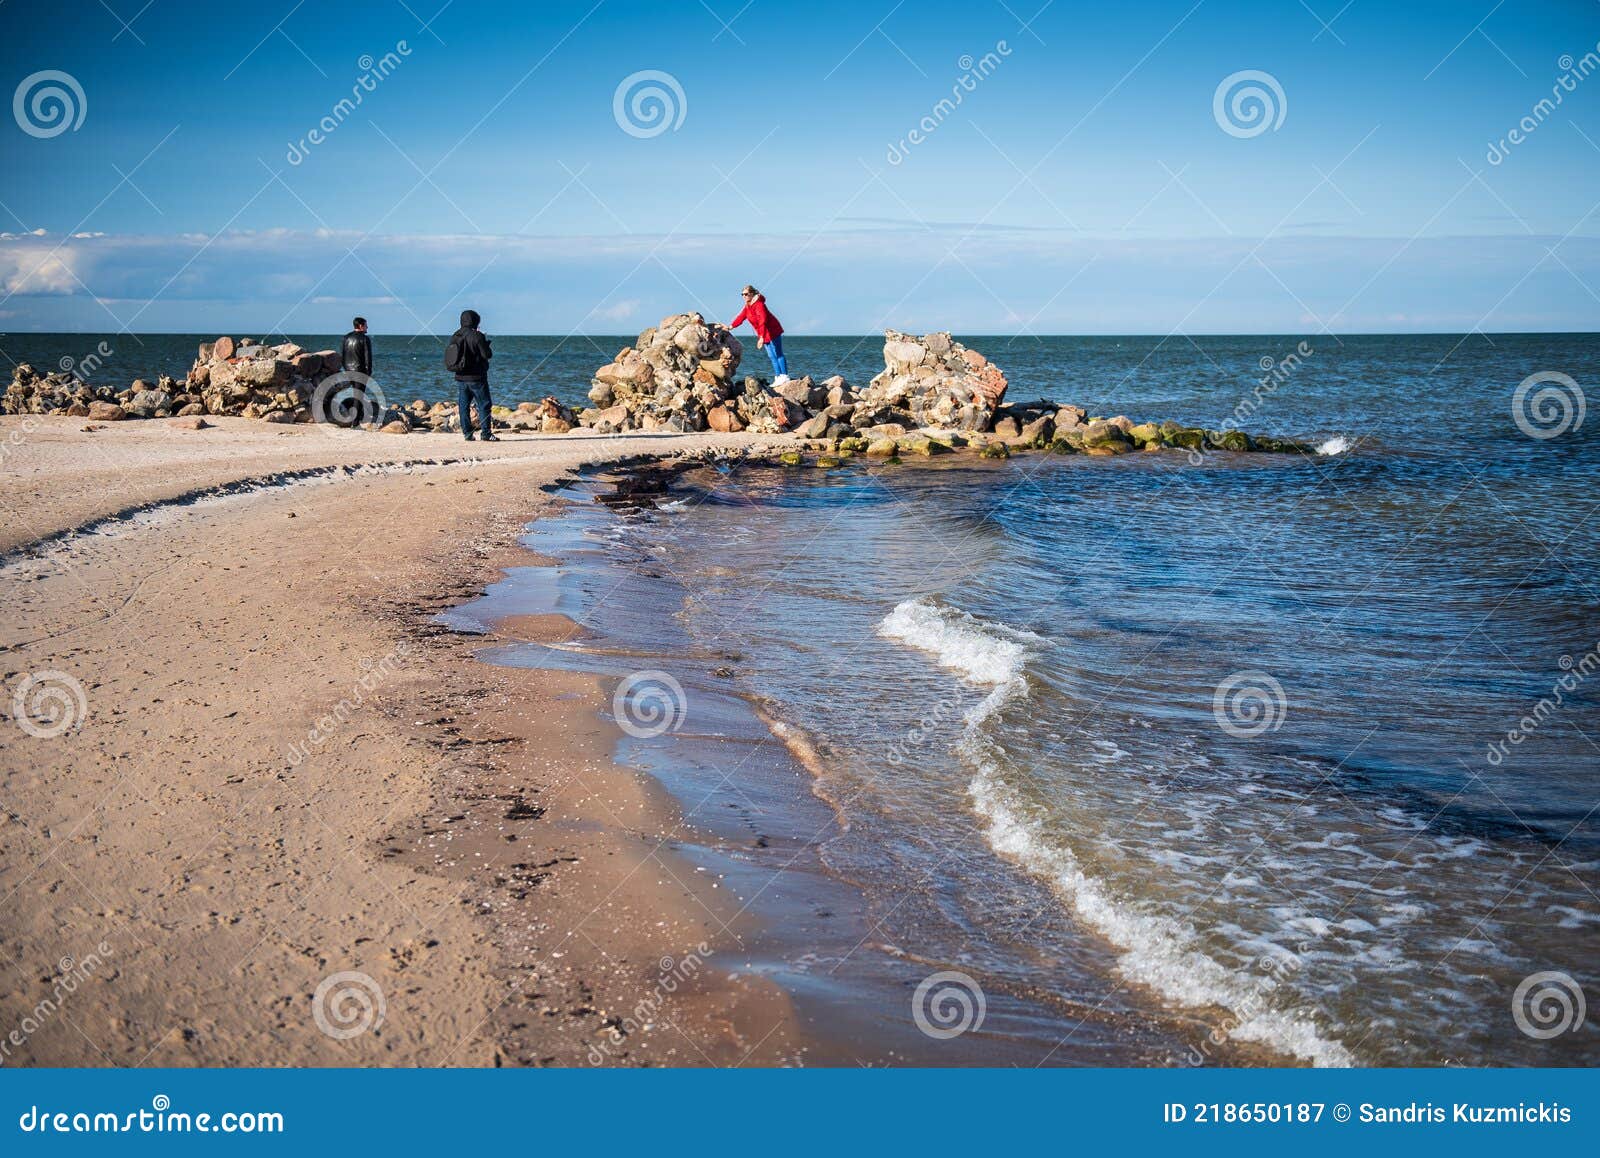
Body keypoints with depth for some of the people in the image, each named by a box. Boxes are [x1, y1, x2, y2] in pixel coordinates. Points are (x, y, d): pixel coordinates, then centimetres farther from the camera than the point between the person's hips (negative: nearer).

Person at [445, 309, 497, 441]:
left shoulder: (455, 337, 5)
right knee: (484, 405, 1)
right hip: (476, 377, -6)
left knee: (463, 406, 9)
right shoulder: (476, 336, -14)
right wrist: (486, 342, 6)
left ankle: (467, 433, 8)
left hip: (460, 377, 6)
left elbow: (452, 355, 14)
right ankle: (486, 434, -1)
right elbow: (487, 355, -13)